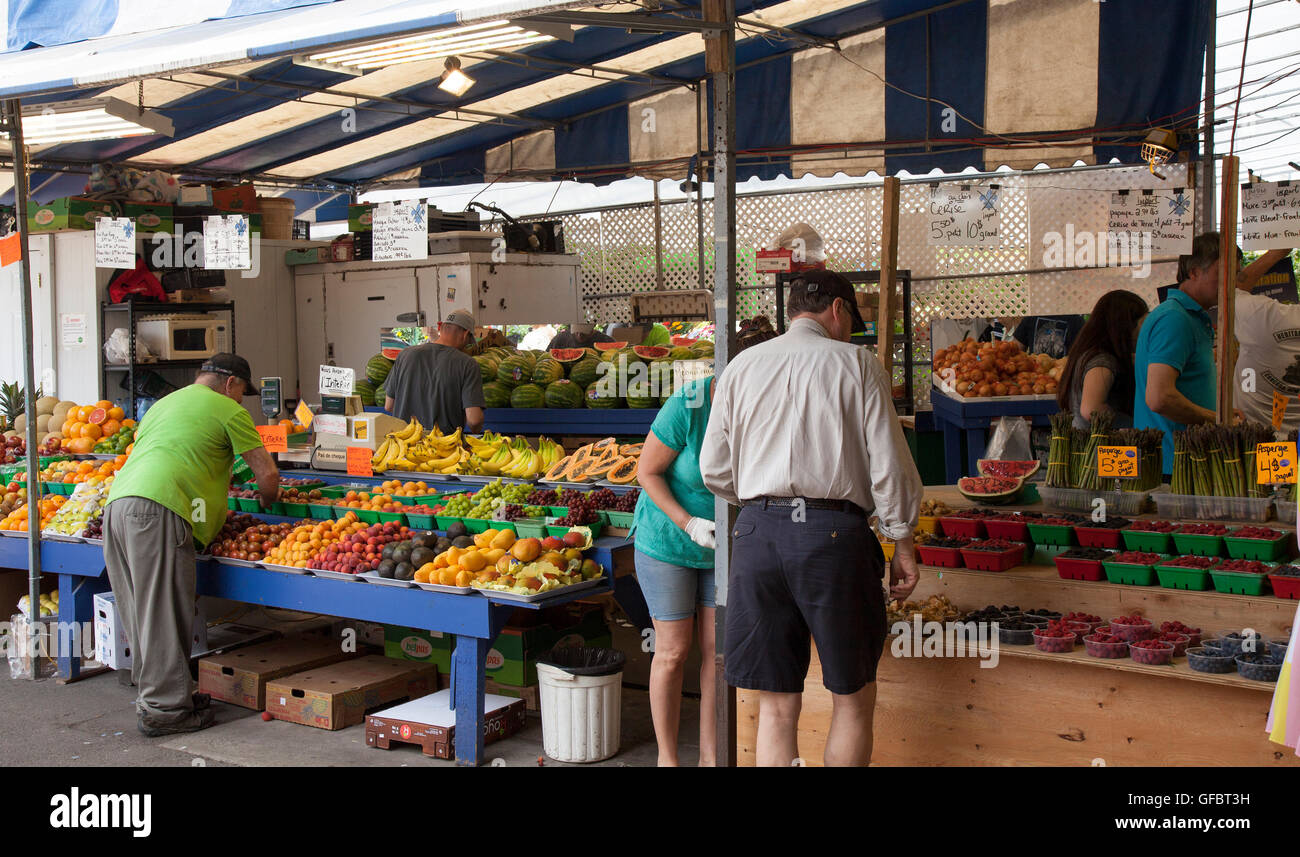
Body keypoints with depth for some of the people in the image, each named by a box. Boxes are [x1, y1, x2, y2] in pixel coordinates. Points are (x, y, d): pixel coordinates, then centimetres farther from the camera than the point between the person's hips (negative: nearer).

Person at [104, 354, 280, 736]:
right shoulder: (229, 411, 7)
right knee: (164, 615, -4)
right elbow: (268, 475, 5)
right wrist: (266, 505, 26)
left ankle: (155, 693, 21)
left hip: (117, 502, 8)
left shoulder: (164, 403, 32)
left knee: (143, 612, 13)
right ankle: (164, 709, 0)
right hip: (158, 509, -8)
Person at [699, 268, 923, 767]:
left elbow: (714, 470, 12)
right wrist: (903, 545, 8)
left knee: (776, 705, 9)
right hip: (834, 532, -3)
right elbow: (889, 465, -1)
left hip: (758, 533, 3)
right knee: (853, 700, 11)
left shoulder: (741, 367, 12)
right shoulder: (856, 364, 3)